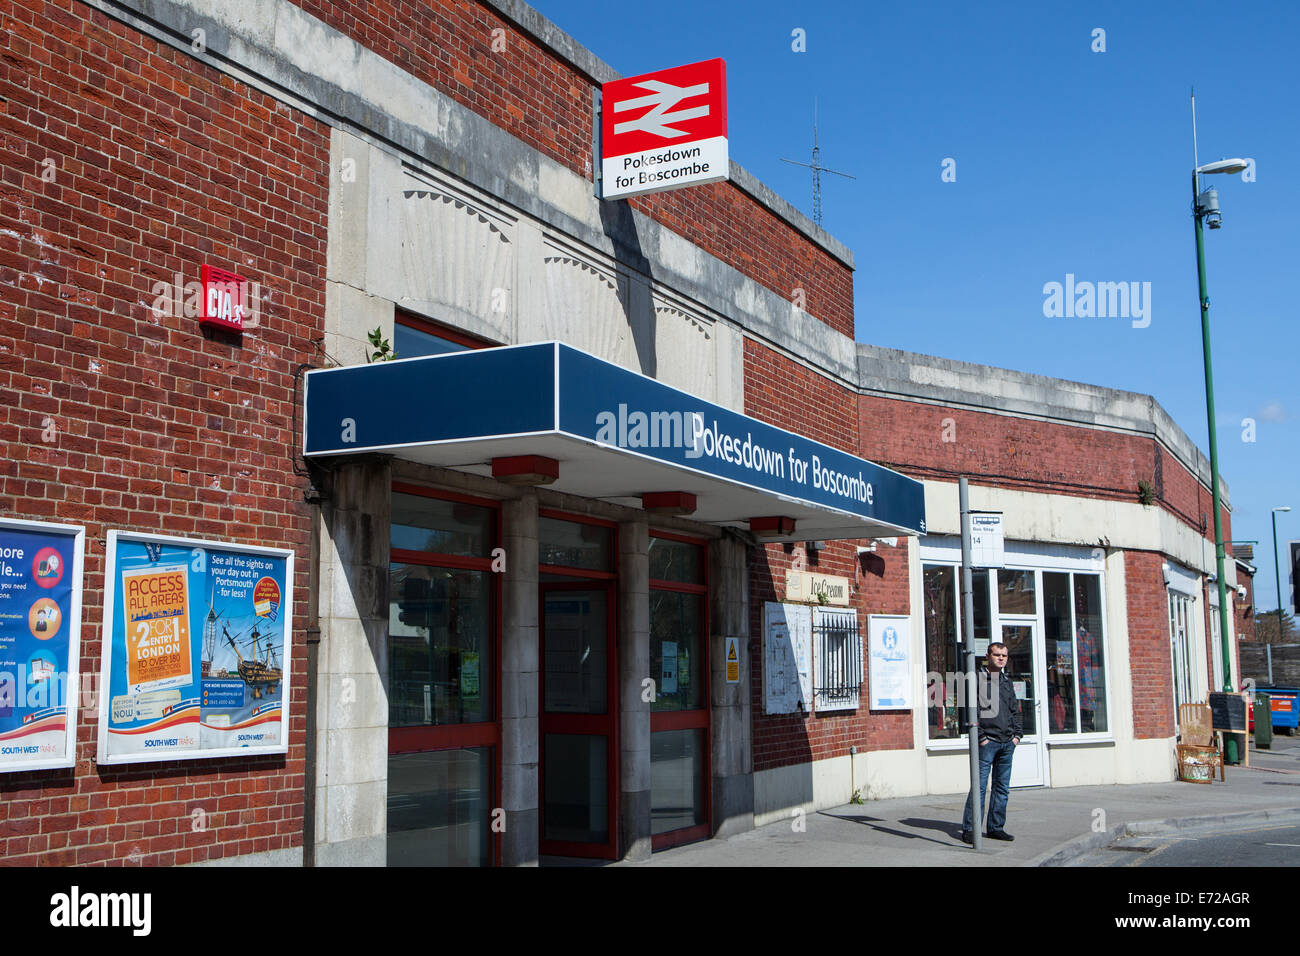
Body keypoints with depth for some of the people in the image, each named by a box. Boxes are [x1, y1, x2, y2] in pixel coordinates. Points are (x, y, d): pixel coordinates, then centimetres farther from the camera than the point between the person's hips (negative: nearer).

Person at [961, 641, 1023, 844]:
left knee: (1002, 788, 9)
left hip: (1007, 743, 7)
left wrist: (1017, 734, 8)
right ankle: (969, 829, -3)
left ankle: (996, 827, 17)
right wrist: (980, 738, -14)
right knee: (979, 786, -7)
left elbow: (1015, 711, 22)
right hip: (987, 742, -7)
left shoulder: (1007, 682, 17)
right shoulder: (978, 679, -4)